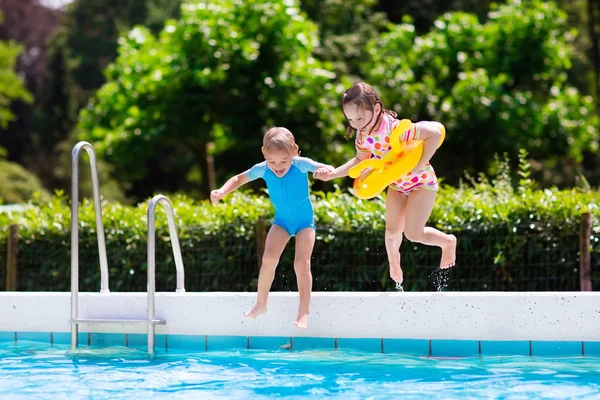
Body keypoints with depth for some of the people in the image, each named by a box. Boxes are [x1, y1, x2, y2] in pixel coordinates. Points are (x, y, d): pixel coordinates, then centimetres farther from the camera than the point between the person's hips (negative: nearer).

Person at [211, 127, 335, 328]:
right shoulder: (262, 169, -18)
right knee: (269, 259, -15)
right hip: (281, 221, 2)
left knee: (302, 263, -15)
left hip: (304, 221, -2)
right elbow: (239, 178, -1)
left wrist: (325, 170, -59)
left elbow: (328, 169, -34)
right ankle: (261, 304, 3)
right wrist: (222, 191, -19)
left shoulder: (301, 164, -26)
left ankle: (303, 312, -8)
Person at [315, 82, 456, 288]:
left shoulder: (396, 128, -38)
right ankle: (393, 260, 39)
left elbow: (435, 132, -43)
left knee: (413, 234, -9)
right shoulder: (362, 135, -14)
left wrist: (420, 165, -36)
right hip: (397, 184, 6)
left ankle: (448, 242, 20)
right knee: (392, 230, 8)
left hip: (422, 182, -6)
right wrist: (334, 173, -13)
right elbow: (360, 161, 3)